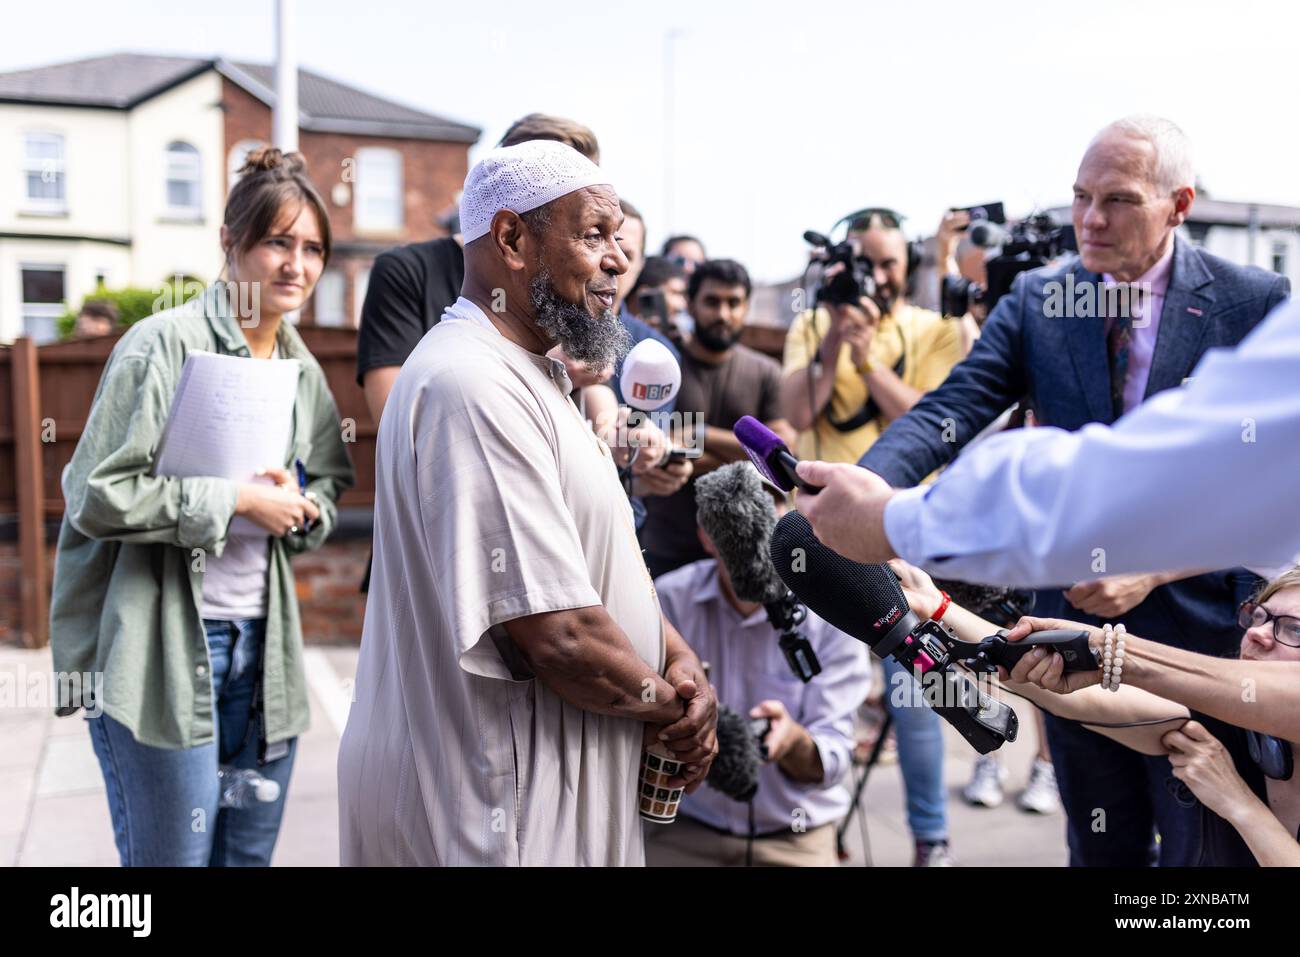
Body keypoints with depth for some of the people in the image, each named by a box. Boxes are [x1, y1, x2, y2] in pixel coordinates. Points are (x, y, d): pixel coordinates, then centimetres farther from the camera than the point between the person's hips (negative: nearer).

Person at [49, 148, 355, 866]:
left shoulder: (305, 370, 10)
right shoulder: (165, 343, -12)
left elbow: (329, 487, 22)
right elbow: (97, 496, -16)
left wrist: (301, 507, -1)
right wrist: (235, 498, -17)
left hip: (263, 647, 7)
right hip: (163, 653, -6)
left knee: (251, 853, 15)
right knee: (173, 856, 4)